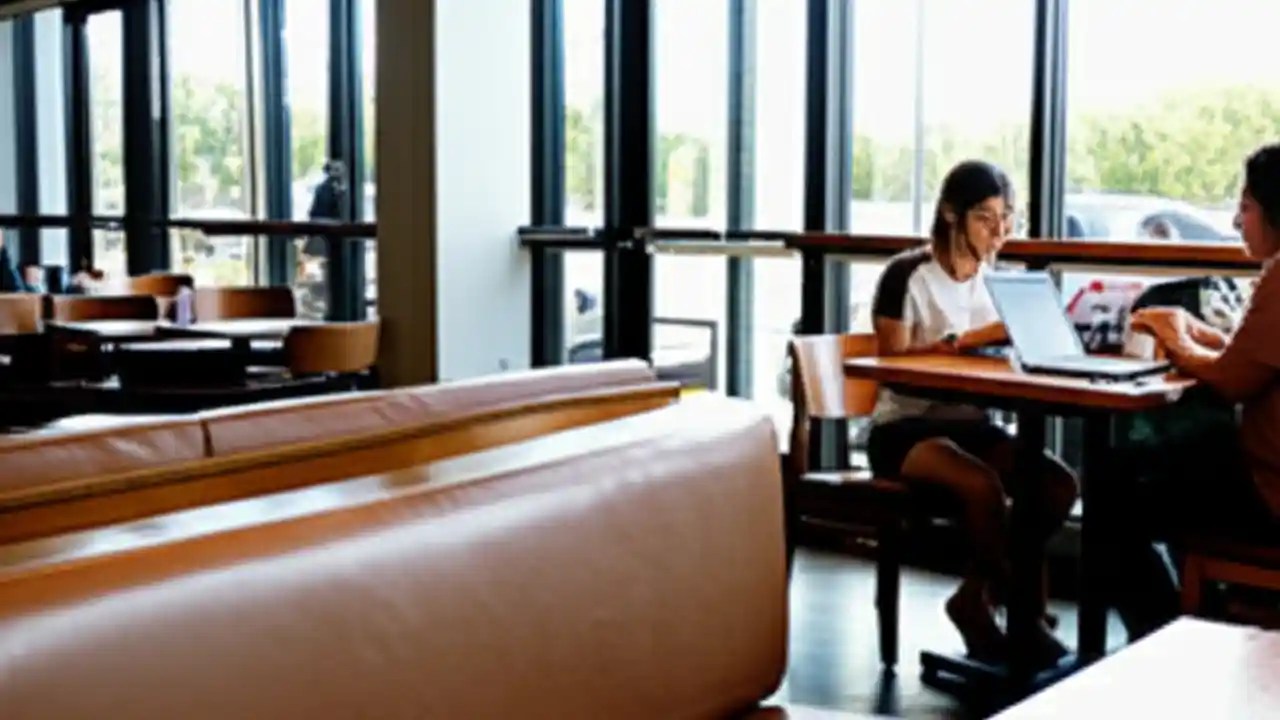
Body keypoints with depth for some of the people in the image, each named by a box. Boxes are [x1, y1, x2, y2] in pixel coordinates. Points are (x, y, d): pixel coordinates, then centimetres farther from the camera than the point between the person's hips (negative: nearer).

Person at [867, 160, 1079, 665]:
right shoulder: (908, 275, -9)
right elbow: (893, 363, -15)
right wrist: (965, 341, -25)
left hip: (971, 424, 6)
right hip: (904, 428, -6)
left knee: (1059, 484, -18)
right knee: (983, 485, -33)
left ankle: (975, 599, -4)